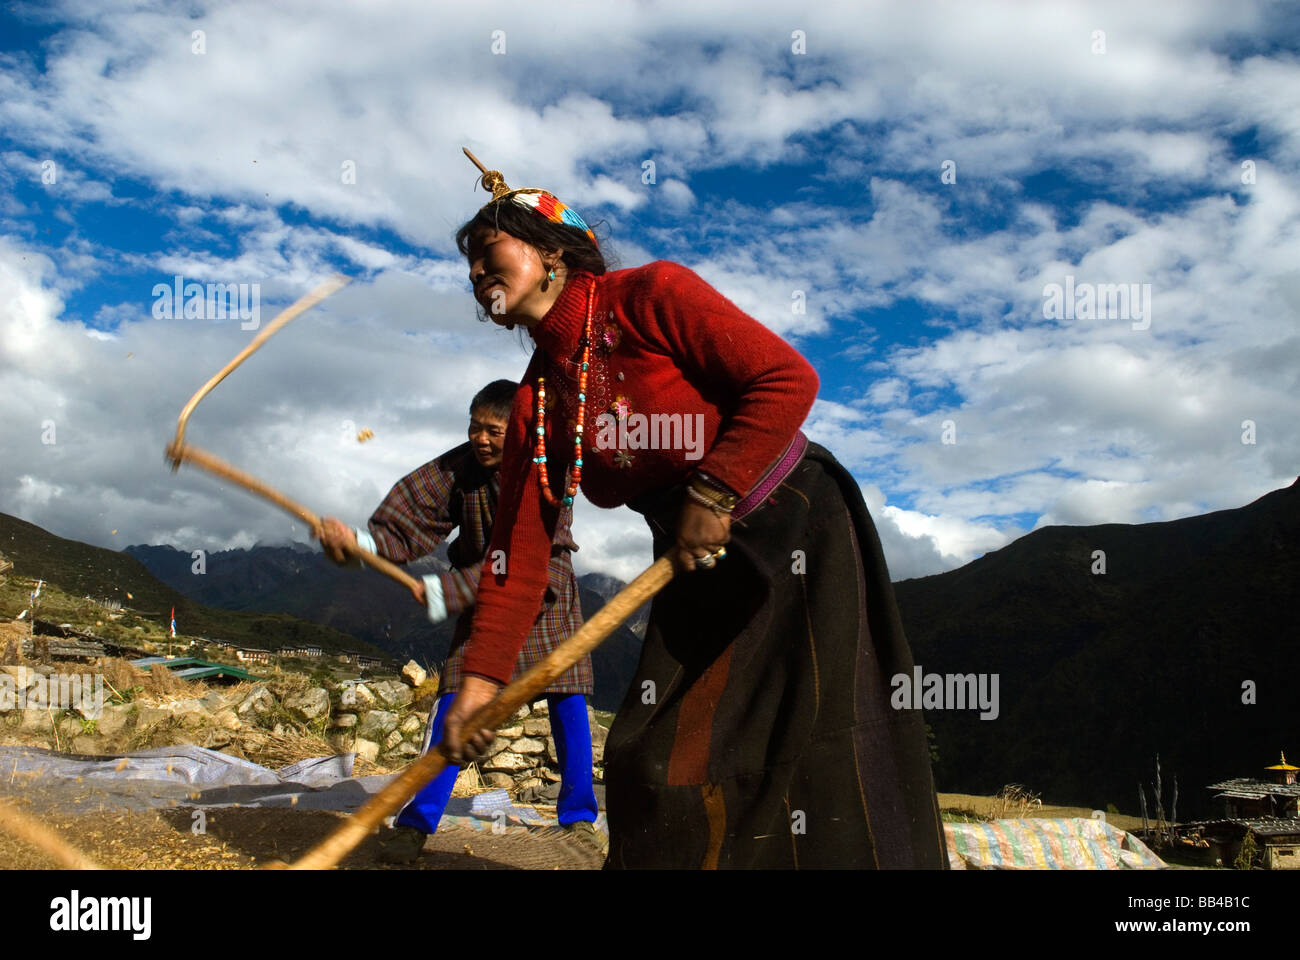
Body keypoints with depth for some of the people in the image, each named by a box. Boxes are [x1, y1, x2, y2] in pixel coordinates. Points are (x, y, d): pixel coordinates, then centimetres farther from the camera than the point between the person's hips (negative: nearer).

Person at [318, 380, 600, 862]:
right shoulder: (457, 469, -14)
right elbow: (407, 525, -21)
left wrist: (440, 592, -32)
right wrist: (355, 542, -43)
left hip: (545, 596, -1)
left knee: (568, 703, -3)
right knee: (456, 696, -10)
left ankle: (579, 816, 14)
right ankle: (417, 821, -1)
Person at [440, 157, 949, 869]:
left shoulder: (649, 296, -14)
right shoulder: (536, 404, 3)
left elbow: (787, 377, -19)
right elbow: (521, 548, 1)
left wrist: (712, 493, -22)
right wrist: (482, 676, -4)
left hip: (799, 534, -6)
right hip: (698, 570, 6)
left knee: (819, 757, -7)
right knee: (659, 759, 7)